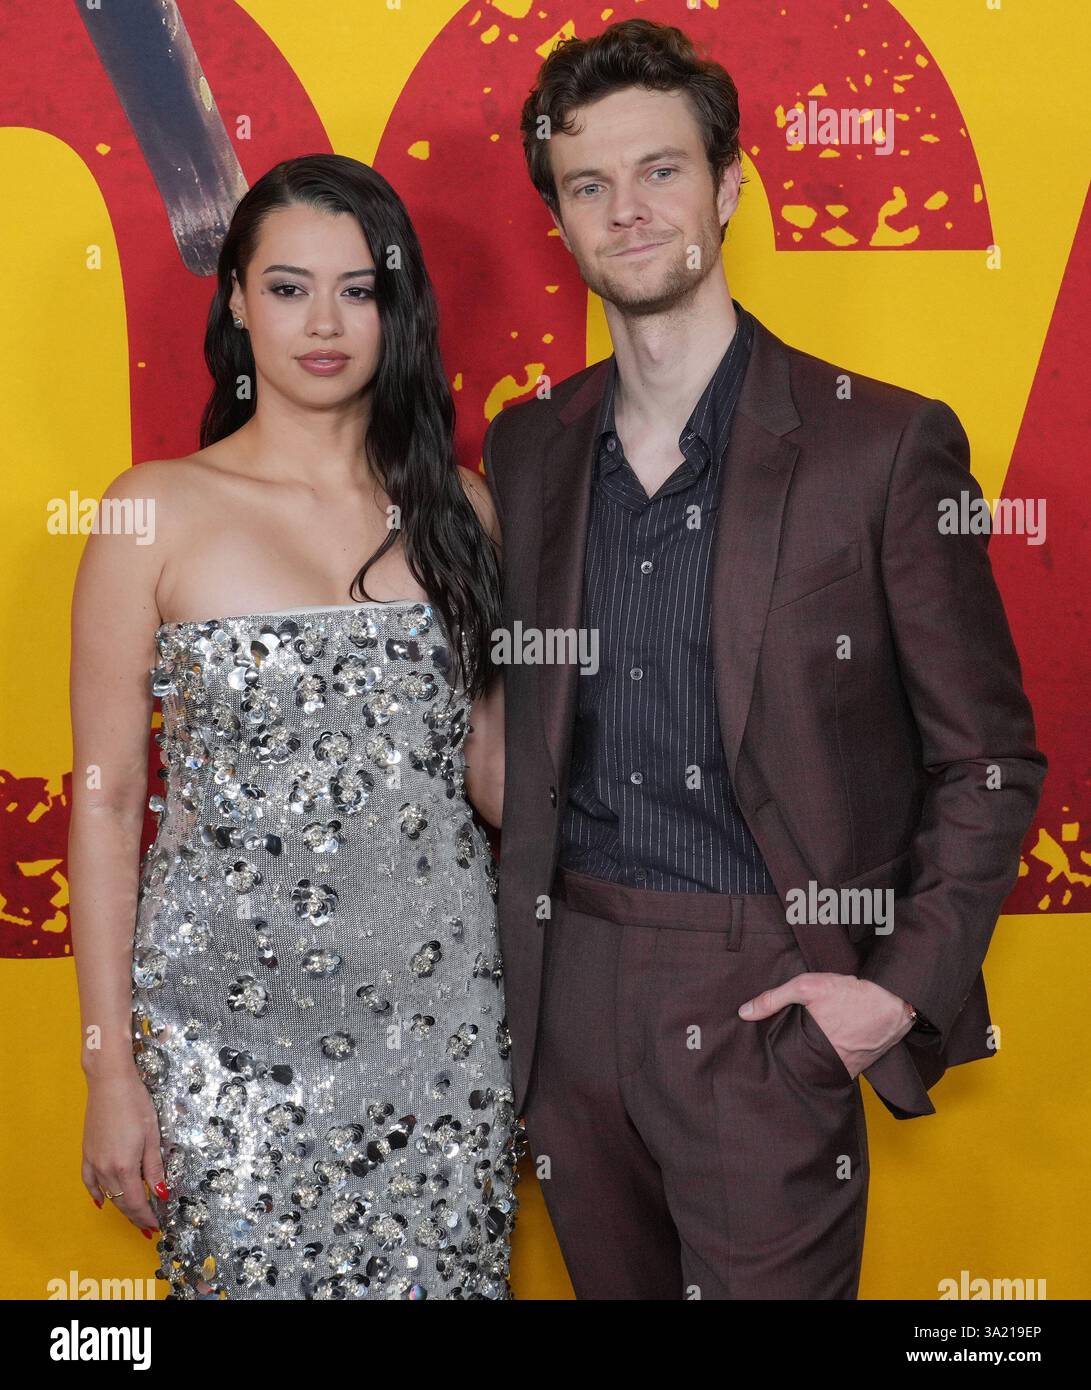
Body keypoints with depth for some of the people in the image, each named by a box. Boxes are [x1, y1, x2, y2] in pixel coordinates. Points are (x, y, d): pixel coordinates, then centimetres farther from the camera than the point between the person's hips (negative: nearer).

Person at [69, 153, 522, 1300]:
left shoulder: (453, 506, 6)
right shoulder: (161, 508, -4)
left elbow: (493, 775, 10)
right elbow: (106, 798, -3)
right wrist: (110, 1069, -5)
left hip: (440, 1004, 3)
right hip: (230, 1021, -2)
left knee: (444, 1273, 12)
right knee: (250, 1275, 7)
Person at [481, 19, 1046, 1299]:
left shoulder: (885, 445, -7)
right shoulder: (525, 448, 7)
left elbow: (989, 760, -3)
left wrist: (909, 986, -10)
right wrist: (515, 954, 7)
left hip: (767, 1003, -4)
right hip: (567, 989, 4)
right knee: (610, 1282, 17)